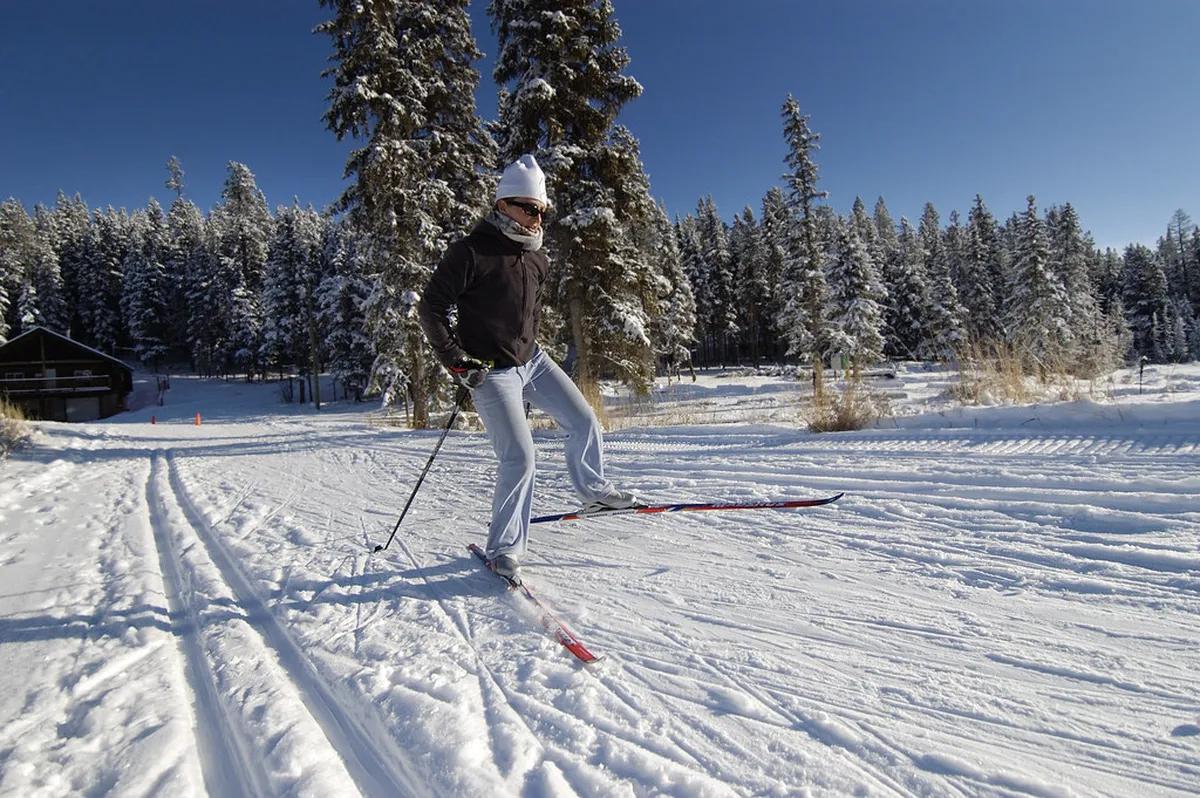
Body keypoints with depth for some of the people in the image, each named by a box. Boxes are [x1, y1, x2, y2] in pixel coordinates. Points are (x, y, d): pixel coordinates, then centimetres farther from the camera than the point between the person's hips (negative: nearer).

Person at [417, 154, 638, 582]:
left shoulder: (537, 259, 7)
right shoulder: (470, 252, -16)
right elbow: (430, 307, -14)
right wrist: (457, 361, -17)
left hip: (532, 360, 8)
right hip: (491, 372, -7)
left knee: (584, 422, 8)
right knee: (519, 458, -12)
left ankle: (593, 490, 32)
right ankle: (504, 548, 4)